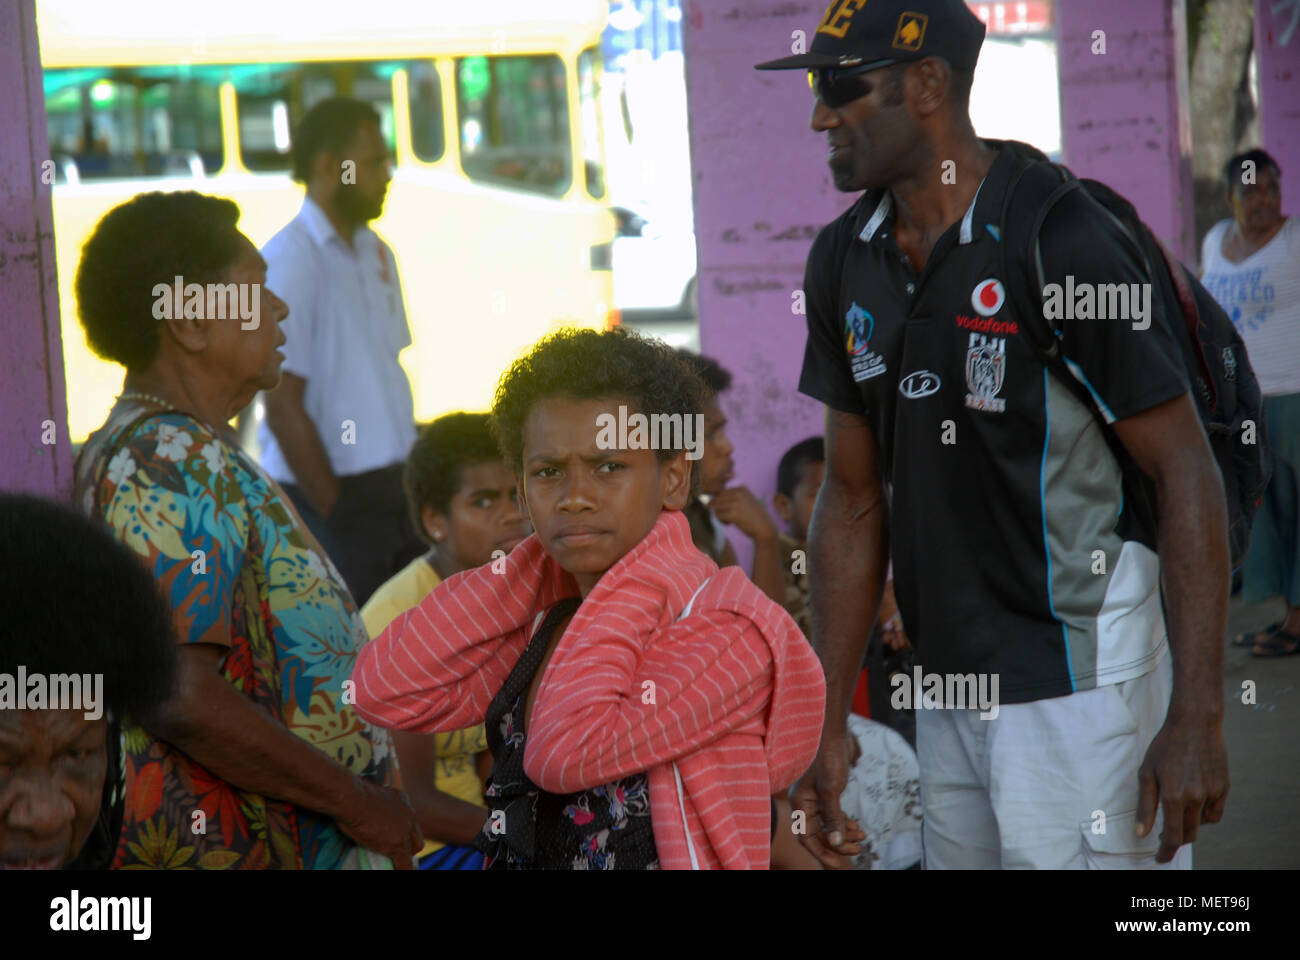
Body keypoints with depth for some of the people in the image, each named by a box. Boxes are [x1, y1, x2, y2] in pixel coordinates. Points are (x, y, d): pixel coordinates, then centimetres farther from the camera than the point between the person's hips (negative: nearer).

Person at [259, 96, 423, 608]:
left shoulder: (376, 254, 14)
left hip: (395, 487, 8)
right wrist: (337, 515, -13)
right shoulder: (287, 261, -12)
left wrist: (415, 481, 11)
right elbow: (283, 408, -14)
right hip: (330, 495, -7)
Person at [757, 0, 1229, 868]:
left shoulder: (1063, 243, -15)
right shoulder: (845, 261, 7)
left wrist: (1196, 720, -17)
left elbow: (1188, 474, -13)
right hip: (947, 692, 7)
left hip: (1080, 689, -7)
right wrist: (828, 718, 12)